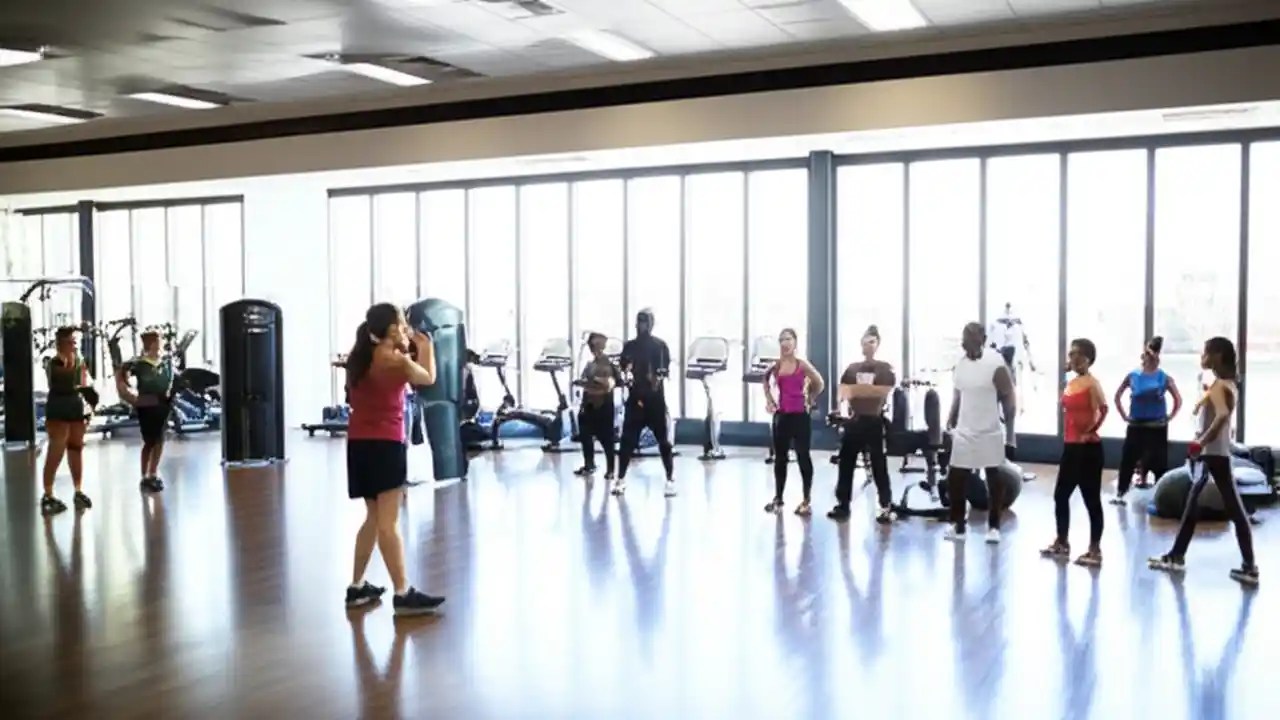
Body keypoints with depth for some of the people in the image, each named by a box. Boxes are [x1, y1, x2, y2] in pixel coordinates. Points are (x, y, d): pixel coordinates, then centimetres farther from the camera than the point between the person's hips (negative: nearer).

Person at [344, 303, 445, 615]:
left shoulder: (360, 357, 10)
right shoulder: (395, 361, -11)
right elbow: (428, 378, 5)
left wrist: (407, 347, 21)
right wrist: (424, 345, 21)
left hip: (359, 442, 8)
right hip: (385, 443, -8)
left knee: (375, 518, 17)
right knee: (388, 522, -10)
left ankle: (357, 587, 22)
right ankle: (403, 594, -9)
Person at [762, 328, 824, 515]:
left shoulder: (802, 364, -8)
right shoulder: (775, 366, 2)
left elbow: (819, 384, -1)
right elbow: (766, 381, 22)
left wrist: (809, 399, 5)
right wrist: (769, 399, 12)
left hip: (800, 415, -4)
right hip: (781, 415, 4)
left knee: (803, 456, 1)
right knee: (779, 458, 10)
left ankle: (806, 500, 7)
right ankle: (778, 498, 20)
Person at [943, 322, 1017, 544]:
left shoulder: (997, 366, -12)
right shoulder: (960, 365, 6)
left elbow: (1009, 400, -9)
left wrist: (1010, 433, -11)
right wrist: (951, 421, 8)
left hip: (990, 434, -5)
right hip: (963, 433, 5)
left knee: (995, 482, 6)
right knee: (954, 480, 4)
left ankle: (993, 527, 16)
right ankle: (958, 525, 15)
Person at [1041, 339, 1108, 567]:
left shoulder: (1092, 383, -13)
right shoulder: (1071, 383, 12)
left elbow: (1103, 409, -27)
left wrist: (1091, 431, -18)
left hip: (1088, 448, -9)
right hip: (1070, 446, 9)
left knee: (1091, 499, 0)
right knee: (1060, 495, 13)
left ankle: (1095, 550, 9)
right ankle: (1061, 543, 27)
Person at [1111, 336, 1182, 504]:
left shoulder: (1164, 378, -4)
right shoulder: (1133, 376, -1)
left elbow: (1178, 400, 1)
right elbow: (1118, 396, 7)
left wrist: (1169, 417, -3)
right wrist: (1124, 416, 3)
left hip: (1157, 427, -1)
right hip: (1135, 425, 1)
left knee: (1159, 462, 3)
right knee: (1128, 459, 3)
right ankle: (1120, 493, 9)